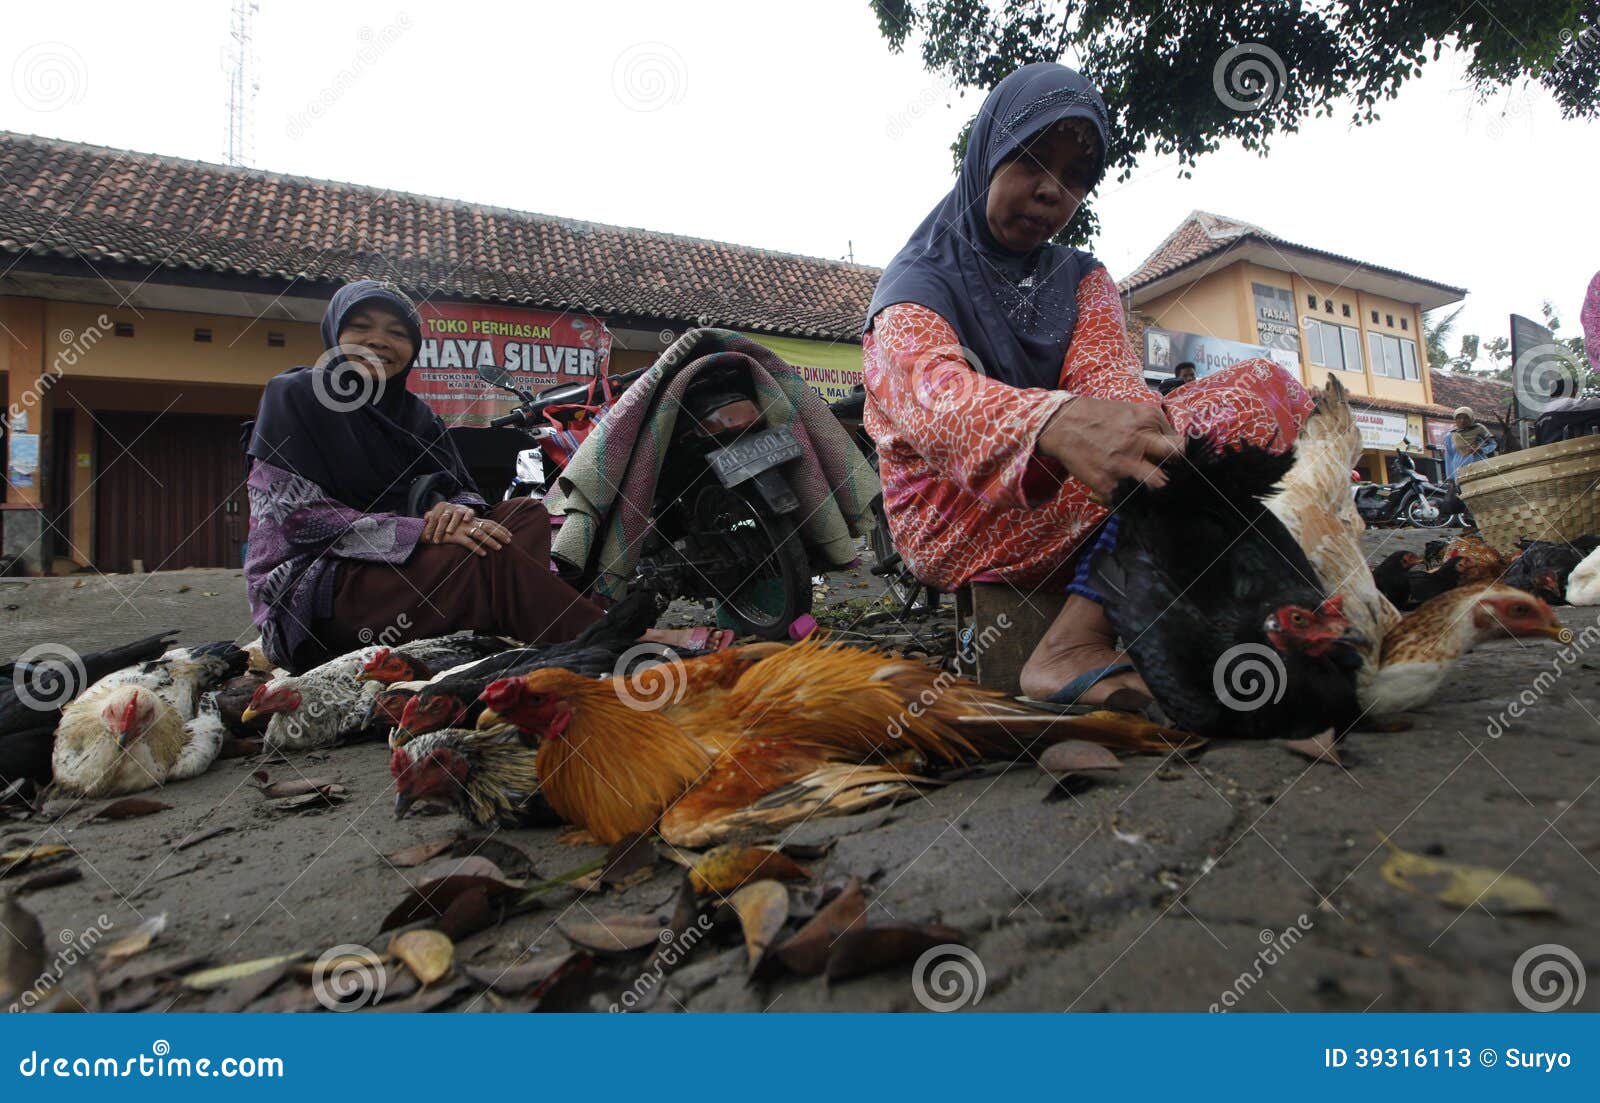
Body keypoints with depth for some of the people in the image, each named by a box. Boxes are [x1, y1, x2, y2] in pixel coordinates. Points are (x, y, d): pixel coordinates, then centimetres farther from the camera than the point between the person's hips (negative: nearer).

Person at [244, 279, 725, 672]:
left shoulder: (413, 412, 16)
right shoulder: (294, 396, -1)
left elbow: (462, 489, 9)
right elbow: (300, 512, -13)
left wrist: (456, 510, -19)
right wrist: (423, 530, -25)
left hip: (398, 567, 7)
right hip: (307, 584, -6)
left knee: (526, 514, -12)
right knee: (489, 558, -30)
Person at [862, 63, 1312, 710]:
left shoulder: (1082, 279, 15)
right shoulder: (919, 284, -4)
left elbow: (1107, 376, -7)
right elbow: (933, 390, -29)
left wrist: (1138, 427, -32)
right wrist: (1059, 426, -50)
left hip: (1064, 505, 7)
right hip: (954, 519, -6)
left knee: (1267, 389, -12)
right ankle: (1077, 645, -32)